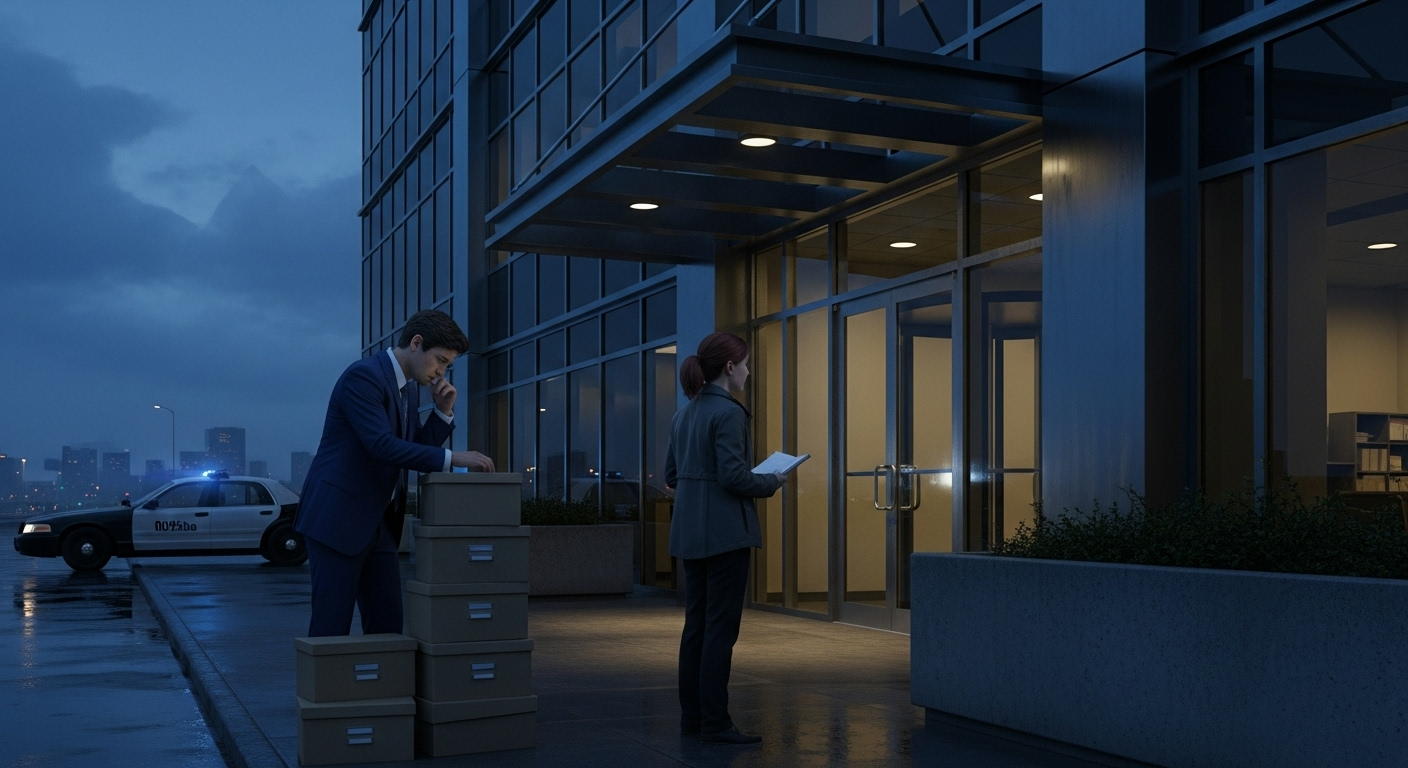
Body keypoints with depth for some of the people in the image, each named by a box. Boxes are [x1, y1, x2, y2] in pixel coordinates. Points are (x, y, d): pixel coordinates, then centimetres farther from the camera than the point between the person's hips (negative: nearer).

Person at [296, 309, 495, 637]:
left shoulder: (410, 388, 13)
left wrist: (443, 411, 2)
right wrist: (452, 458, -27)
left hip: (379, 522, 9)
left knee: (388, 625, 6)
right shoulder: (363, 375, -15)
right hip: (337, 518, -9)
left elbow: (416, 449, 17)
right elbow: (382, 445, -26)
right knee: (332, 627, -5)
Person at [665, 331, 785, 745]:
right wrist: (772, 482, -4)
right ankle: (715, 722, 0)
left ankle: (692, 714, 19)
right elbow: (733, 476, -19)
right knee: (721, 627, -4)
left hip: (690, 533, 9)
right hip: (725, 532, -9)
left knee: (696, 624, 13)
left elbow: (672, 475, 15)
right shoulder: (728, 411, -14)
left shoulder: (684, 413, 12)